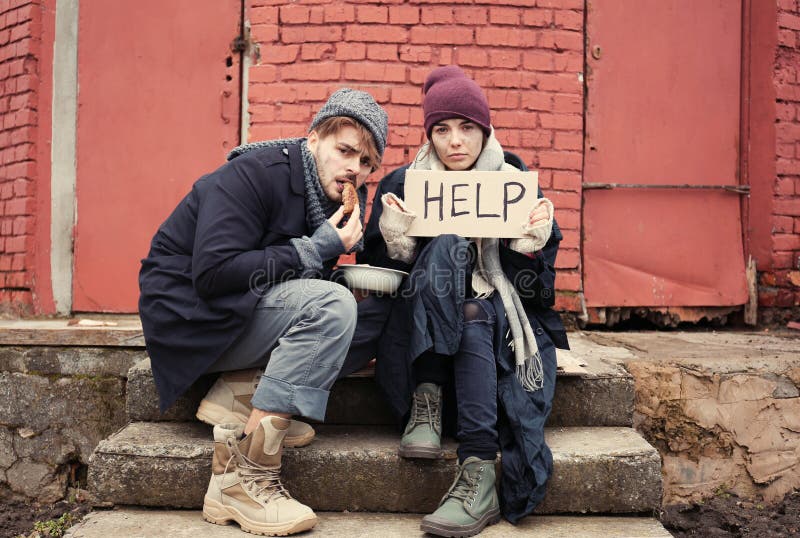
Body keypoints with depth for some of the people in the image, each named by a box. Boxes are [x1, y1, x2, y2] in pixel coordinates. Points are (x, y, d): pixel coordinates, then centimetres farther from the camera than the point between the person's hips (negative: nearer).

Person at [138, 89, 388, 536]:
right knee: (332, 305, -28)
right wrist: (313, 250, -23)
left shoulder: (339, 197, 7)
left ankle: (241, 393, -13)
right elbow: (212, 273, -27)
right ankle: (241, 478, -29)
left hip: (246, 313, 8)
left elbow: (312, 279, 10)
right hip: (188, 310, -8)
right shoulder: (256, 173, -17)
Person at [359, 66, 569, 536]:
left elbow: (537, 290, 3)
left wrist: (533, 245, -16)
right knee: (449, 247, -28)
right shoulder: (403, 185, 5)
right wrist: (396, 240, -17)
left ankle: (479, 472, -41)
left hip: (502, 322, 0)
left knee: (474, 309, -35)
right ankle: (426, 399, -33)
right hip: (422, 334, 0)